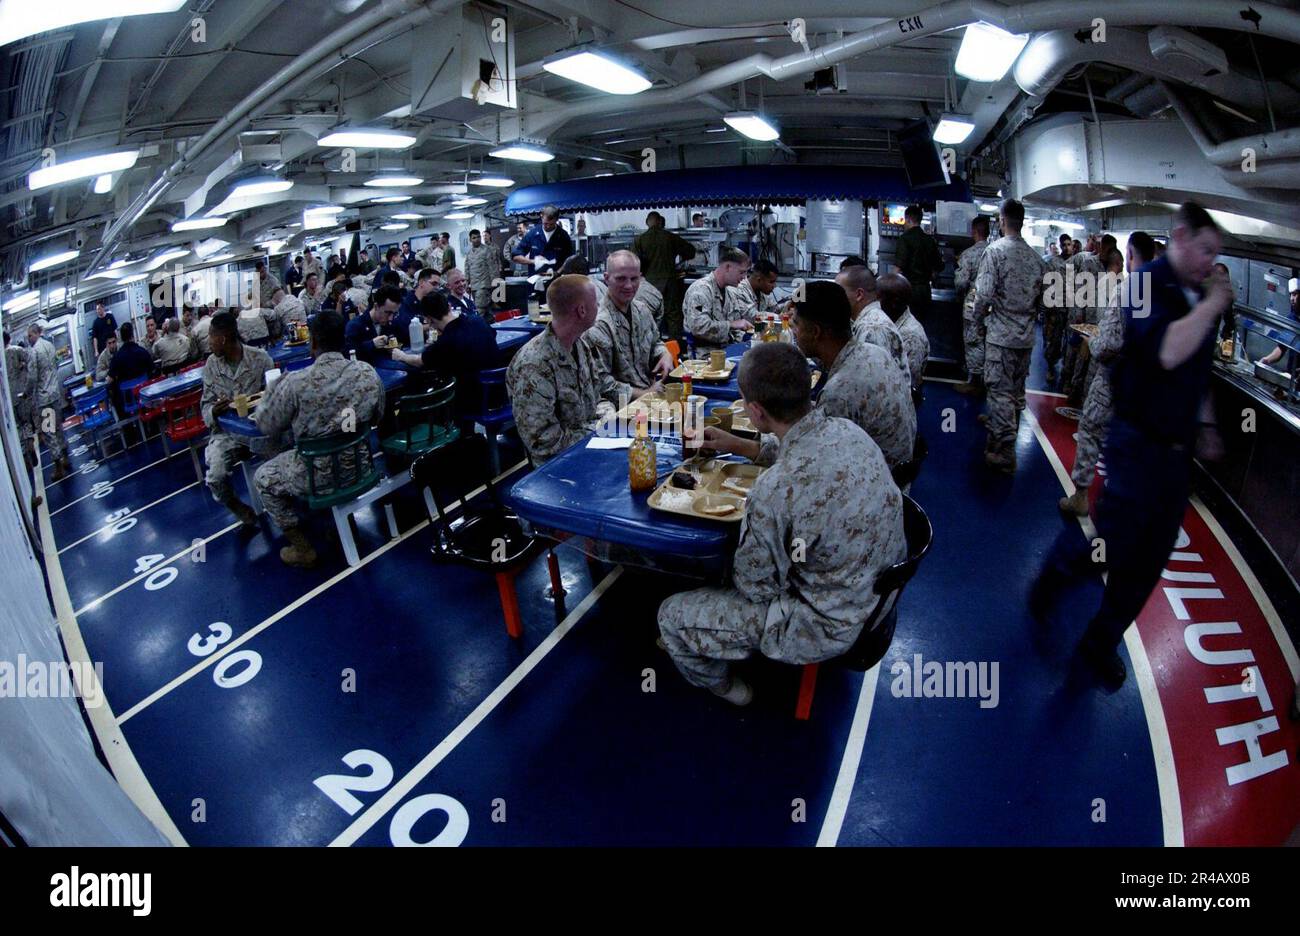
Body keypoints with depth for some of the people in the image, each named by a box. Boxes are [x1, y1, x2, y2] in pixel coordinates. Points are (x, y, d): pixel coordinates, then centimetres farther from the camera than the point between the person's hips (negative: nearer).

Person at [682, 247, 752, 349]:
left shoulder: (724, 290, 17)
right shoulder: (701, 288, -13)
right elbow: (699, 327, -26)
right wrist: (732, 324, -20)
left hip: (723, 348, 9)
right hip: (704, 351, -9)